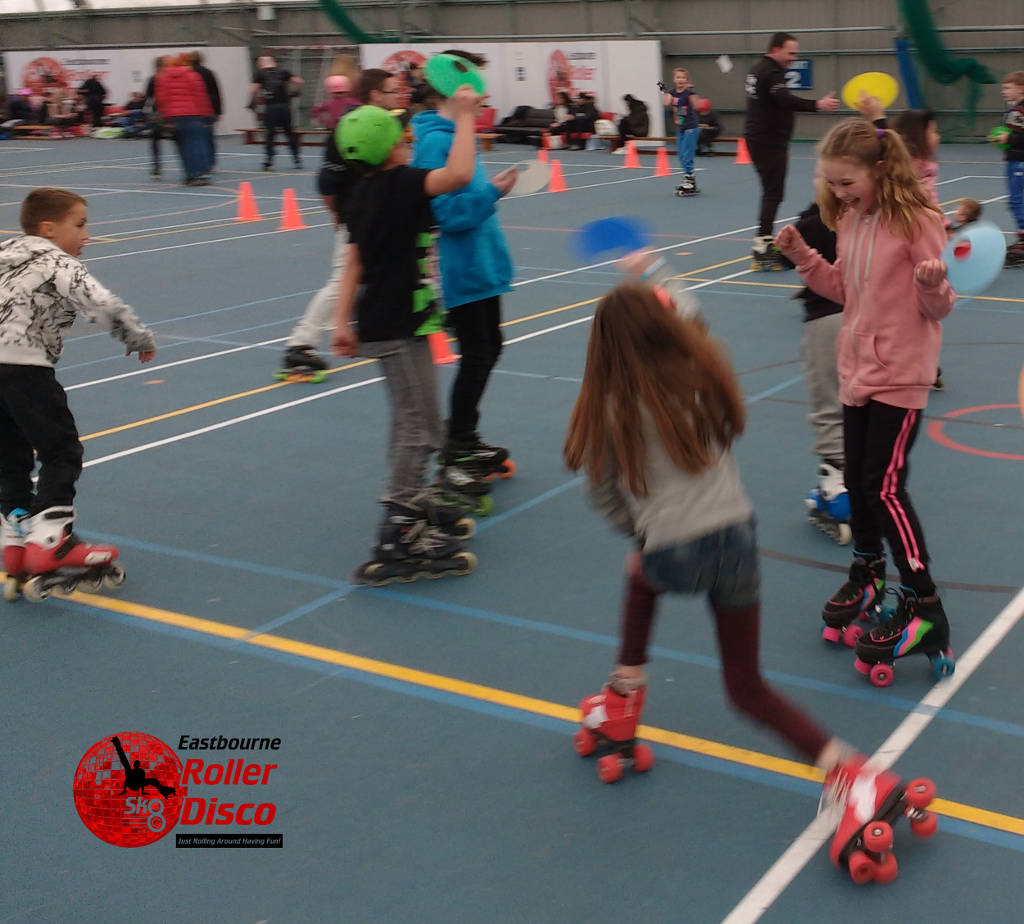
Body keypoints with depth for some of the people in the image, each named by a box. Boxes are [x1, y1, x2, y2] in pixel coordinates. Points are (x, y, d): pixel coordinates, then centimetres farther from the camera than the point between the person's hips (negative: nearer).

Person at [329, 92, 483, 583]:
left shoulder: (364, 191, 9)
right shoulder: (401, 183, -17)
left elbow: (355, 262, 11)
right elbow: (458, 174, -32)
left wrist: (343, 321, 12)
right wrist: (464, 116, -21)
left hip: (380, 319, 10)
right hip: (399, 325, -10)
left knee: (409, 422, 24)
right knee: (420, 429, -8)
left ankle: (413, 503, 40)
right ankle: (395, 543, -9)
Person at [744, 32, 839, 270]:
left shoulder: (759, 69, 17)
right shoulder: (771, 73, -16)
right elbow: (786, 100, -32)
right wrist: (817, 105, -40)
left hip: (756, 138, 10)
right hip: (769, 142, -10)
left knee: (771, 192, 15)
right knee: (773, 194, -11)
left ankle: (765, 243, 19)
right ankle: (763, 250, -16)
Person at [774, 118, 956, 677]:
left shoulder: (916, 221, -15)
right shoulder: (849, 221, 5)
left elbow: (940, 305, -12)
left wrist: (931, 284, -34)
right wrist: (804, 258, 2)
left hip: (900, 376, -7)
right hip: (858, 372, 7)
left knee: (884, 487, -8)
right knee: (858, 481, 16)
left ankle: (923, 609, 1)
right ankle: (866, 575, 37)